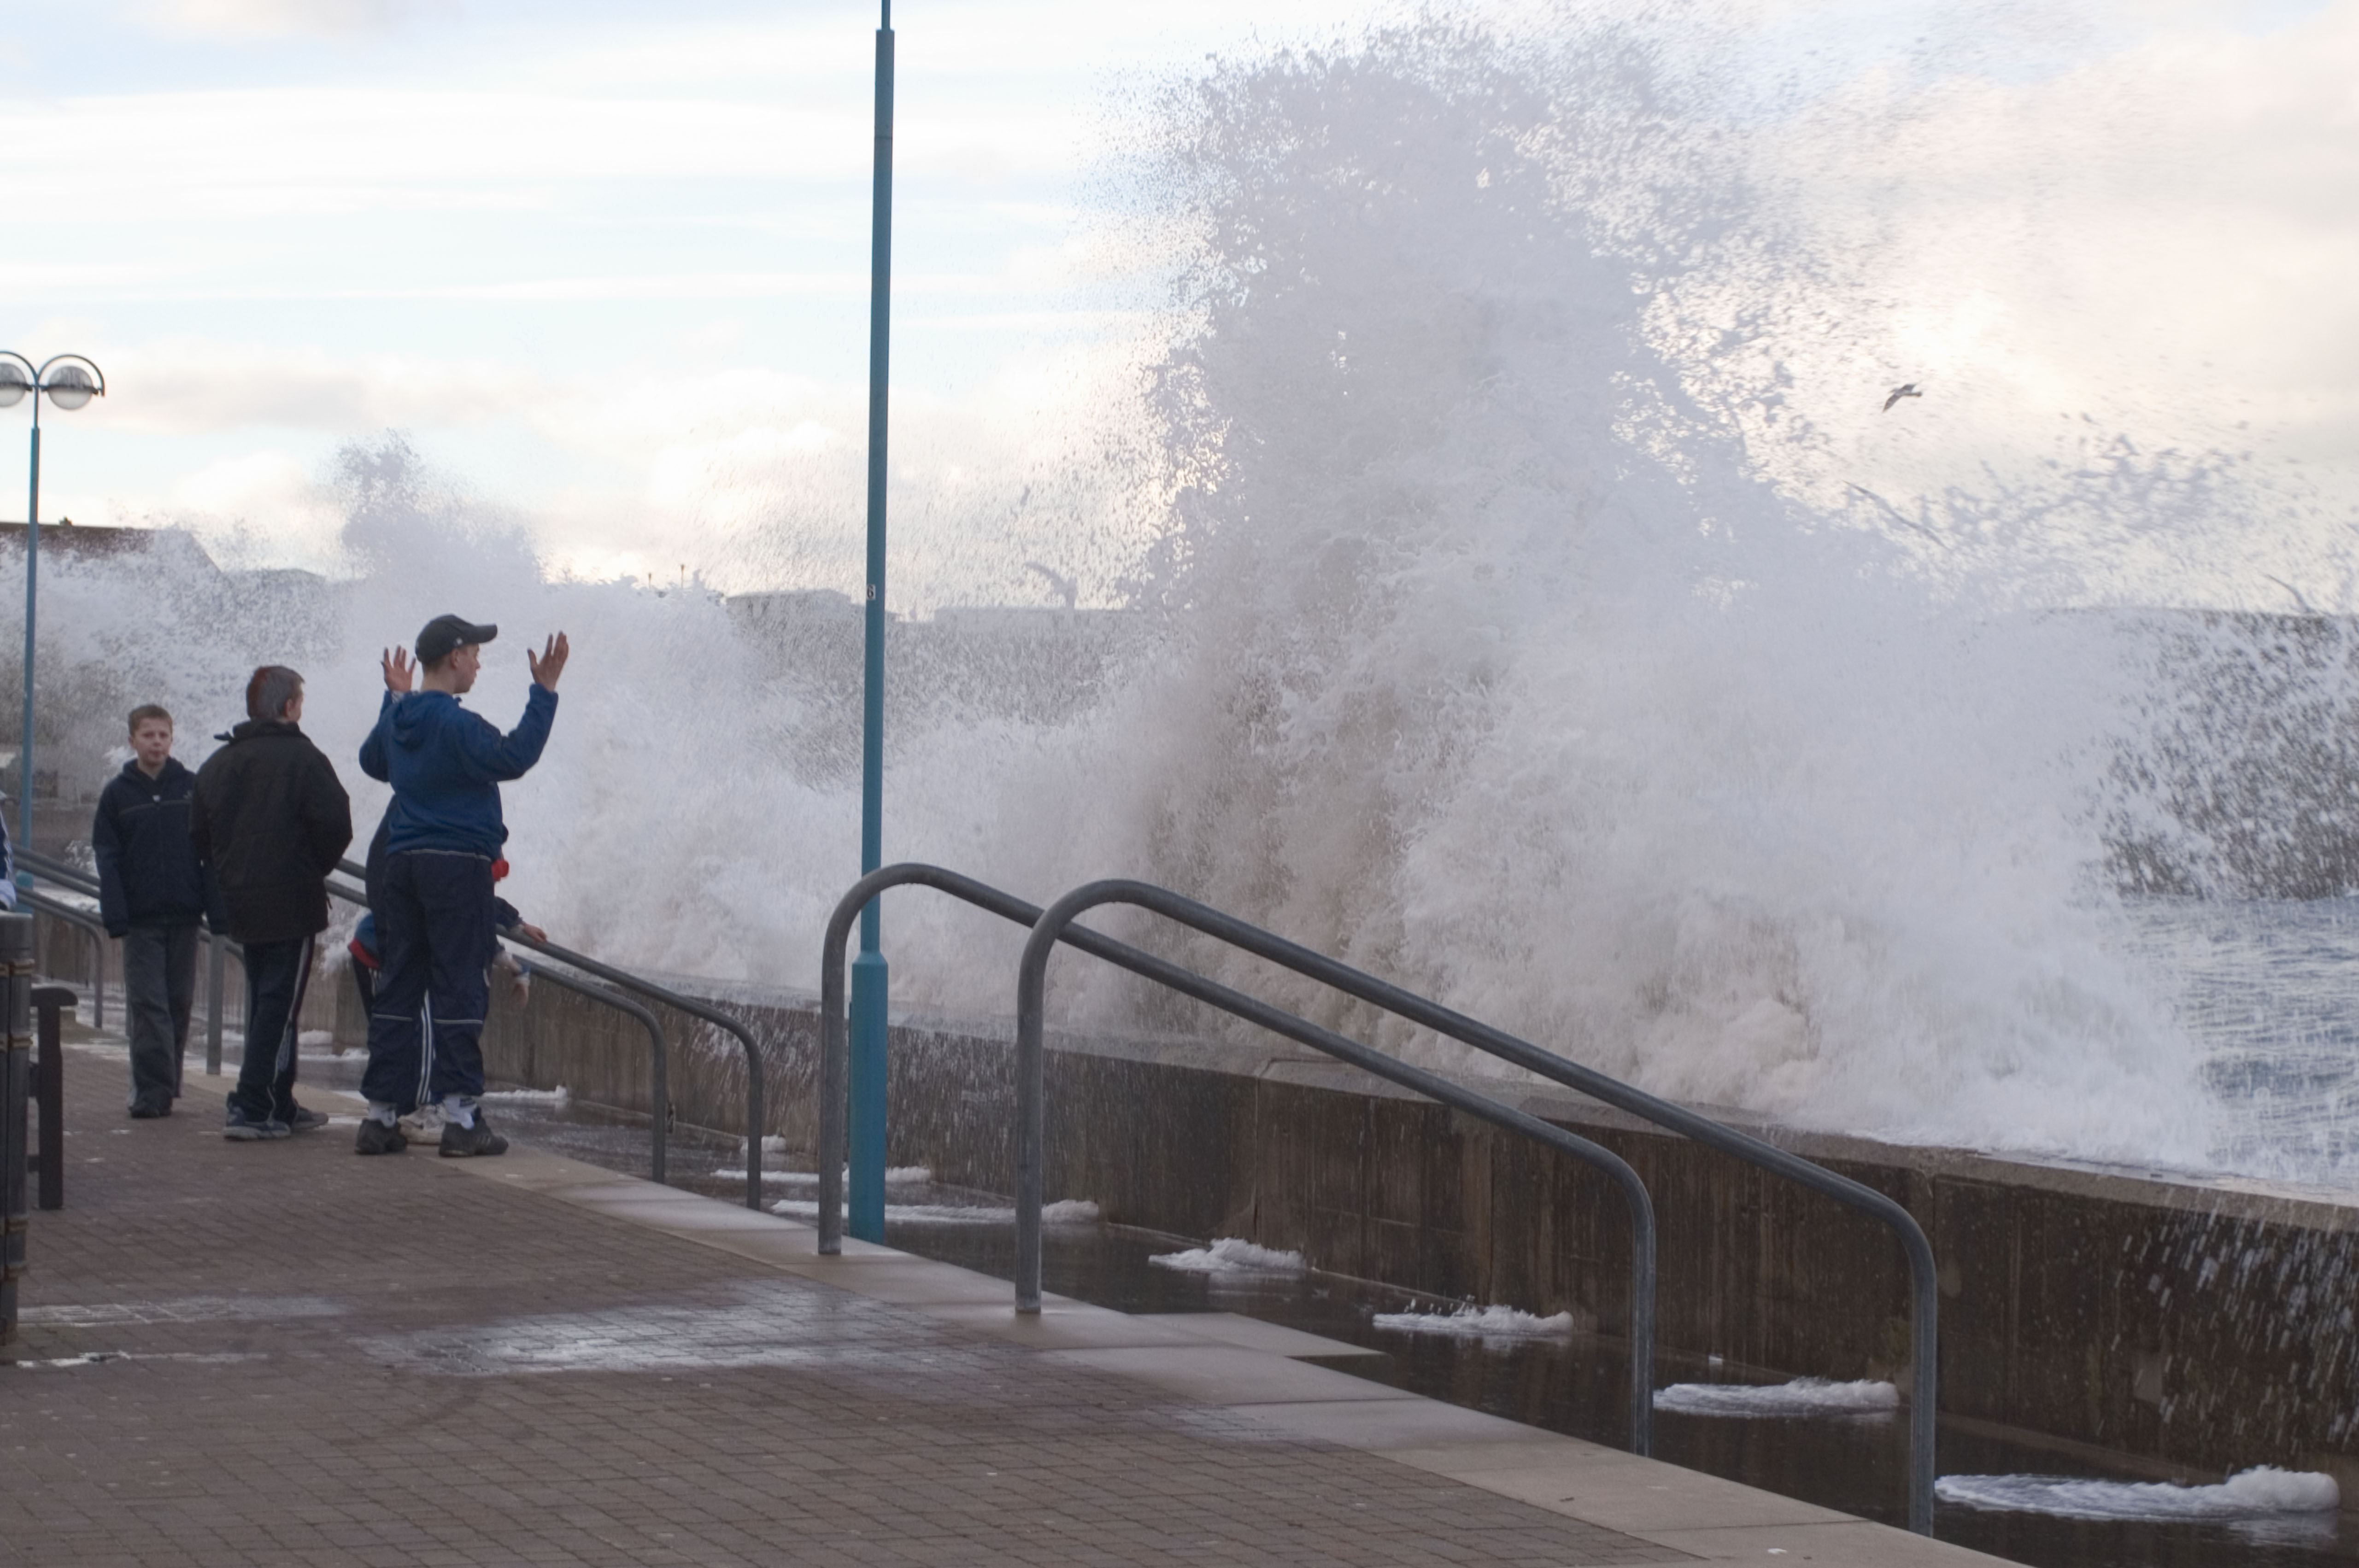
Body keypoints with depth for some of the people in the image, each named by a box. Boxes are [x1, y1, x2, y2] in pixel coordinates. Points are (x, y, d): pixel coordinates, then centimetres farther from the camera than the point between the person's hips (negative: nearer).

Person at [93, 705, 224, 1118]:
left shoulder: (192, 788, 5)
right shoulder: (117, 794, 4)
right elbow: (107, 861, 1)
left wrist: (217, 909, -3)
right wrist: (115, 915, -9)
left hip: (184, 914, 2)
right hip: (141, 918, -1)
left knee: (179, 1003, 7)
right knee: (148, 1005, -7)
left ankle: (163, 1087, 17)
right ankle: (153, 1091, -9)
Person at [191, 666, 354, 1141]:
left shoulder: (217, 764, 11)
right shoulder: (301, 758, -10)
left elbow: (199, 834, 13)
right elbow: (336, 825, -17)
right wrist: (316, 868, 1)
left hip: (241, 901, 7)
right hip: (292, 902, -7)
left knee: (264, 1003, 16)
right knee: (280, 1004, -5)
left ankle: (280, 1106, 20)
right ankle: (252, 1109, -13)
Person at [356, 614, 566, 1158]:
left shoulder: (399, 720, 11)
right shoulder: (455, 725, -14)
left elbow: (373, 761, 31)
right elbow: (511, 757, -26)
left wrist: (394, 698, 39)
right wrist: (544, 693, -20)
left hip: (403, 867, 8)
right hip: (458, 867, -8)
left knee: (397, 989, 9)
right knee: (458, 988, -5)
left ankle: (381, 1116, 10)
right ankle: (461, 1117, -6)